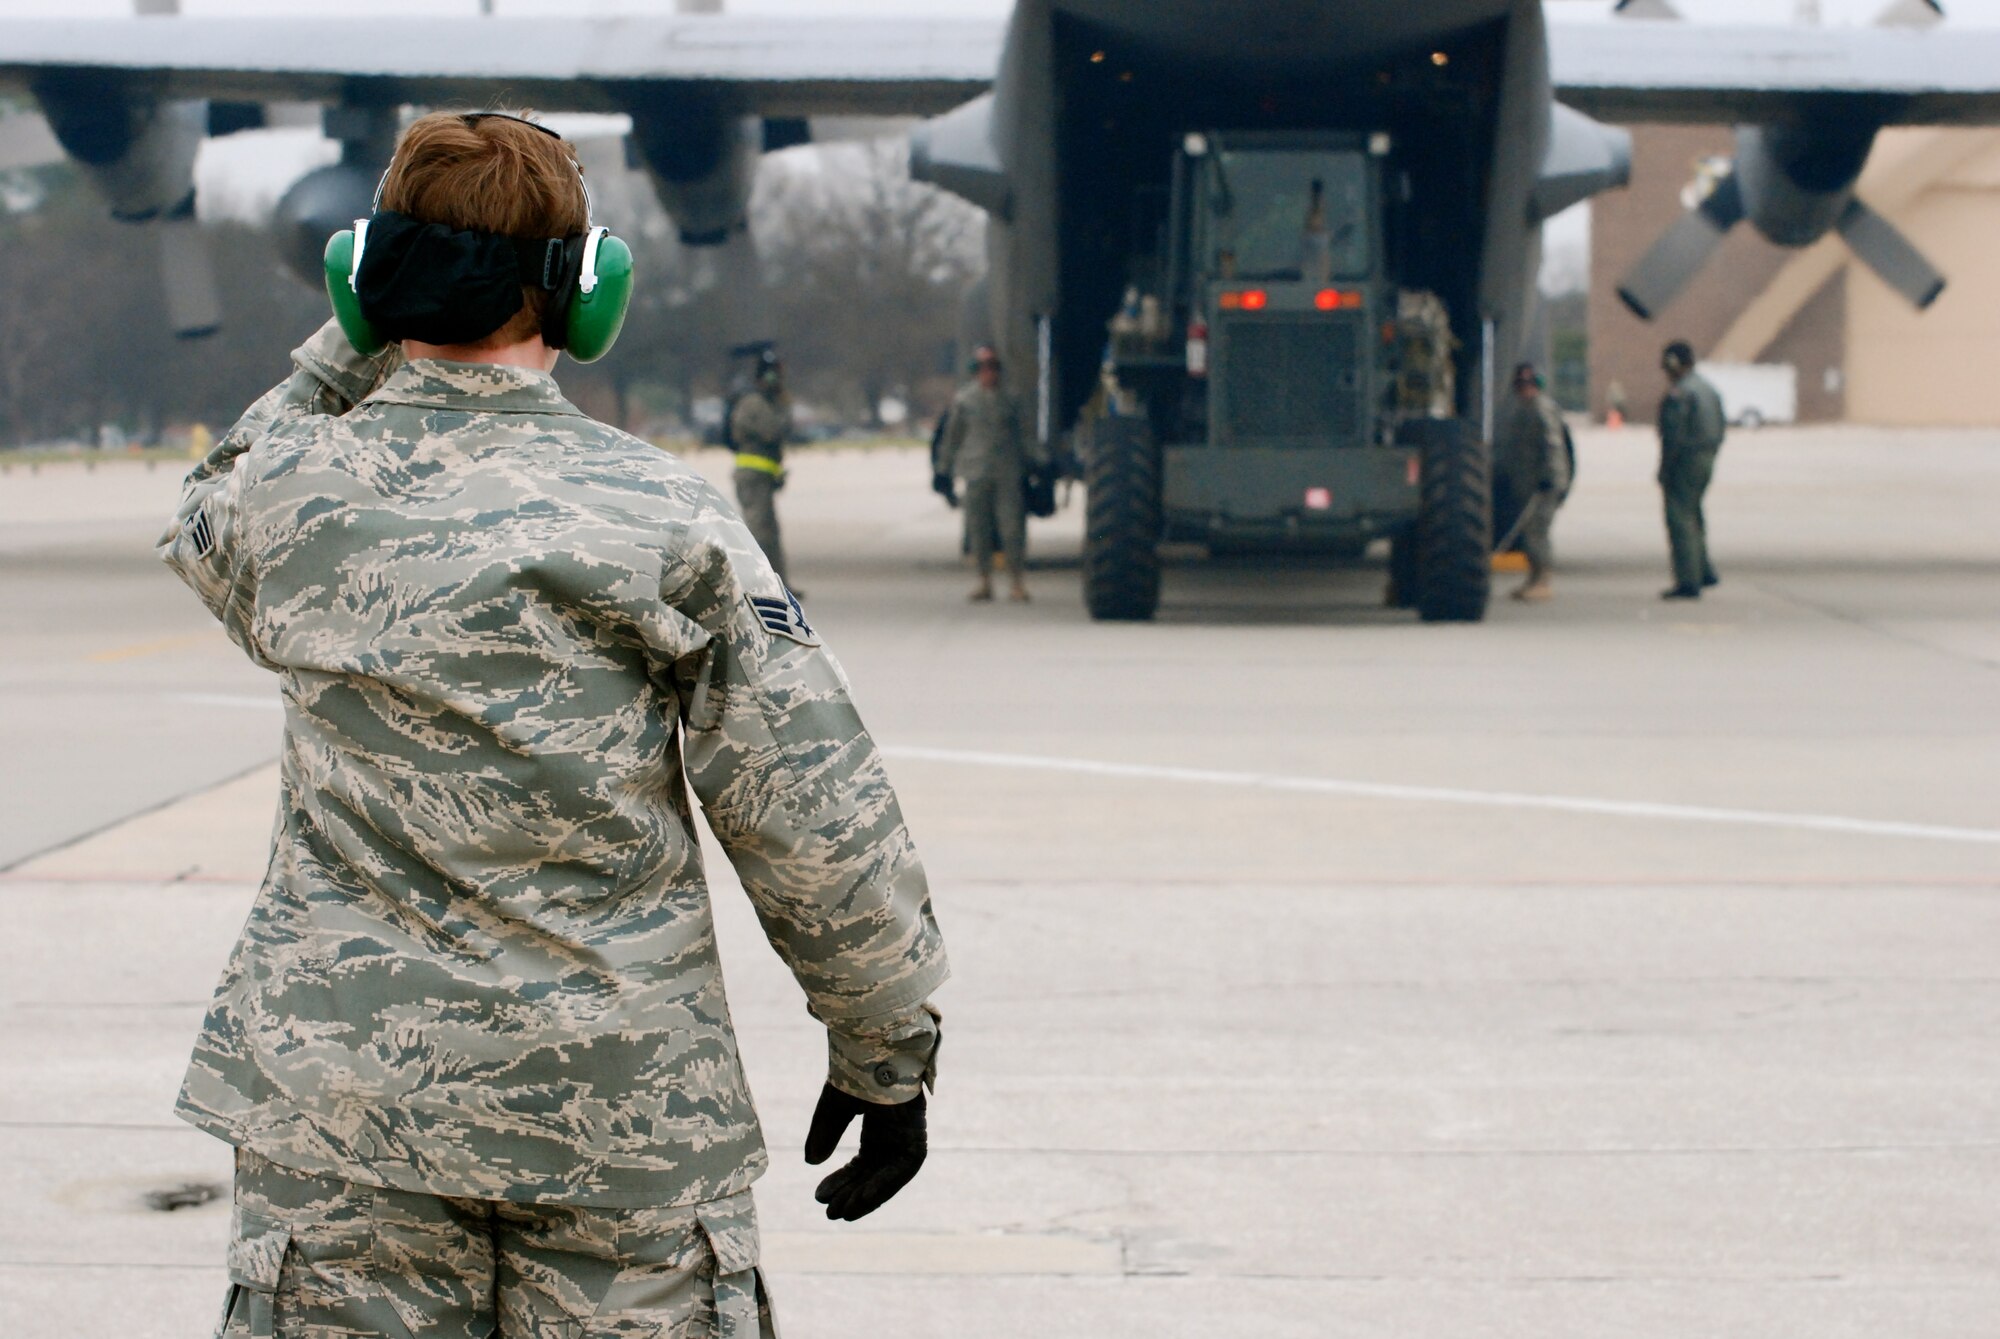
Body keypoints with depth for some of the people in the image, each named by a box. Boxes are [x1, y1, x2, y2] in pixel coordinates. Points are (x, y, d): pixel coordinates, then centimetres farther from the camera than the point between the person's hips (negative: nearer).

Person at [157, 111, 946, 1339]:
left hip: (341, 1109, 2)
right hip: (626, 1117, -2)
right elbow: (818, 819, -8)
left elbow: (207, 531, 27)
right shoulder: (662, 513, -8)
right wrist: (889, 1054, 3)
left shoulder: (289, 488, -1)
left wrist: (352, 347, 22)